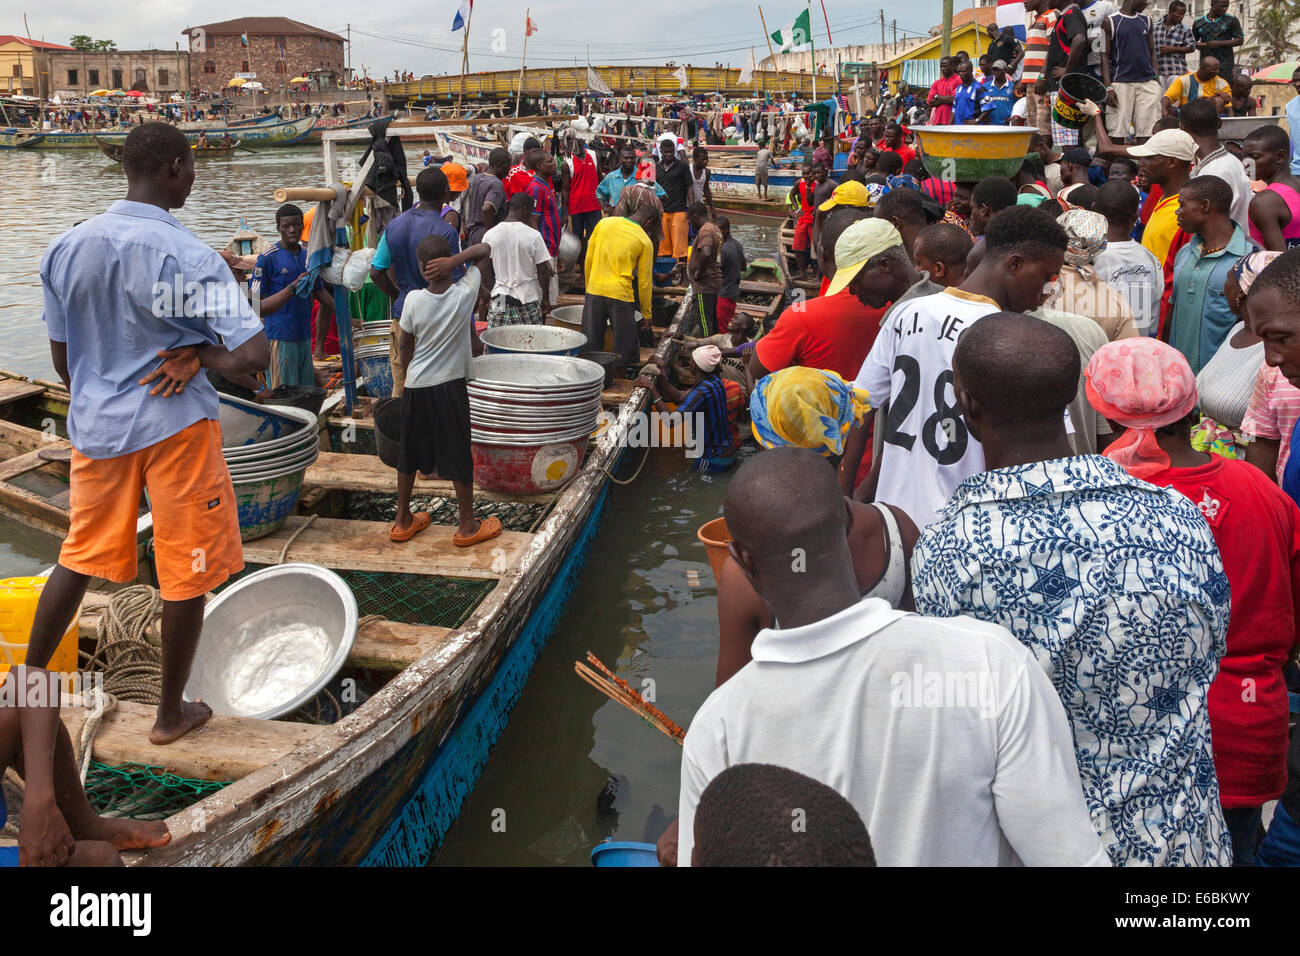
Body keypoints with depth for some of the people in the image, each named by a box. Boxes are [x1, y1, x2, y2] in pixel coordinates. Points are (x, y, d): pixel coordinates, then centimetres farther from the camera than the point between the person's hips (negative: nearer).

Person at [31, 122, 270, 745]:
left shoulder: (65, 248, 1)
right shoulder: (188, 257, -17)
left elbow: (63, 359, 10)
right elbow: (253, 355, -25)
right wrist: (198, 356, -8)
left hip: (95, 428, 6)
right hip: (174, 428, -5)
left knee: (80, 559, 21)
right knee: (186, 574, 9)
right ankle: (171, 712, 21)